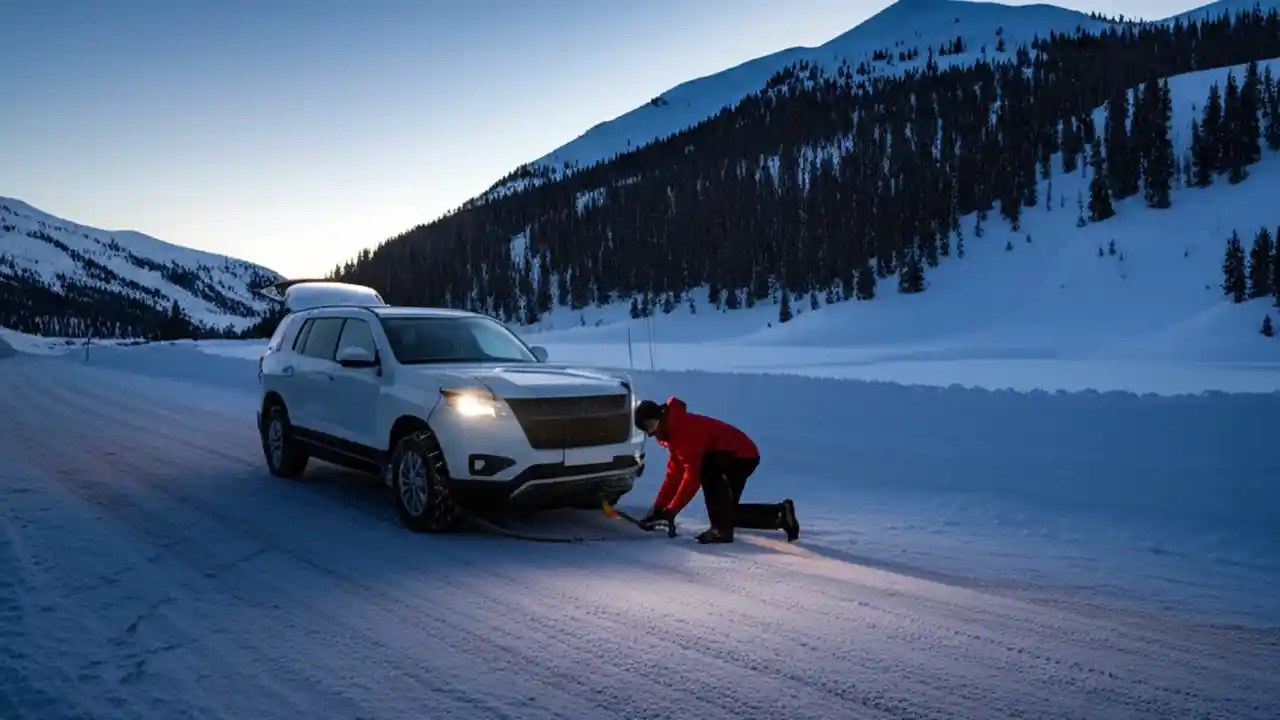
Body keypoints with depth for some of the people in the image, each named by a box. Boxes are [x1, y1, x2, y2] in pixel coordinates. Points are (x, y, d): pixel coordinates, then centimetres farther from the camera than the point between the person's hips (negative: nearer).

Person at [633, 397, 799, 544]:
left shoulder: (685, 427, -25)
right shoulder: (673, 430, 7)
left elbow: (692, 474, -28)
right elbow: (674, 473, 7)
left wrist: (672, 510, -24)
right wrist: (658, 507, 1)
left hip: (743, 455, -11)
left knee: (706, 467, -33)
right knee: (727, 511, 12)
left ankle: (721, 528, -26)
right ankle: (781, 514, 19)